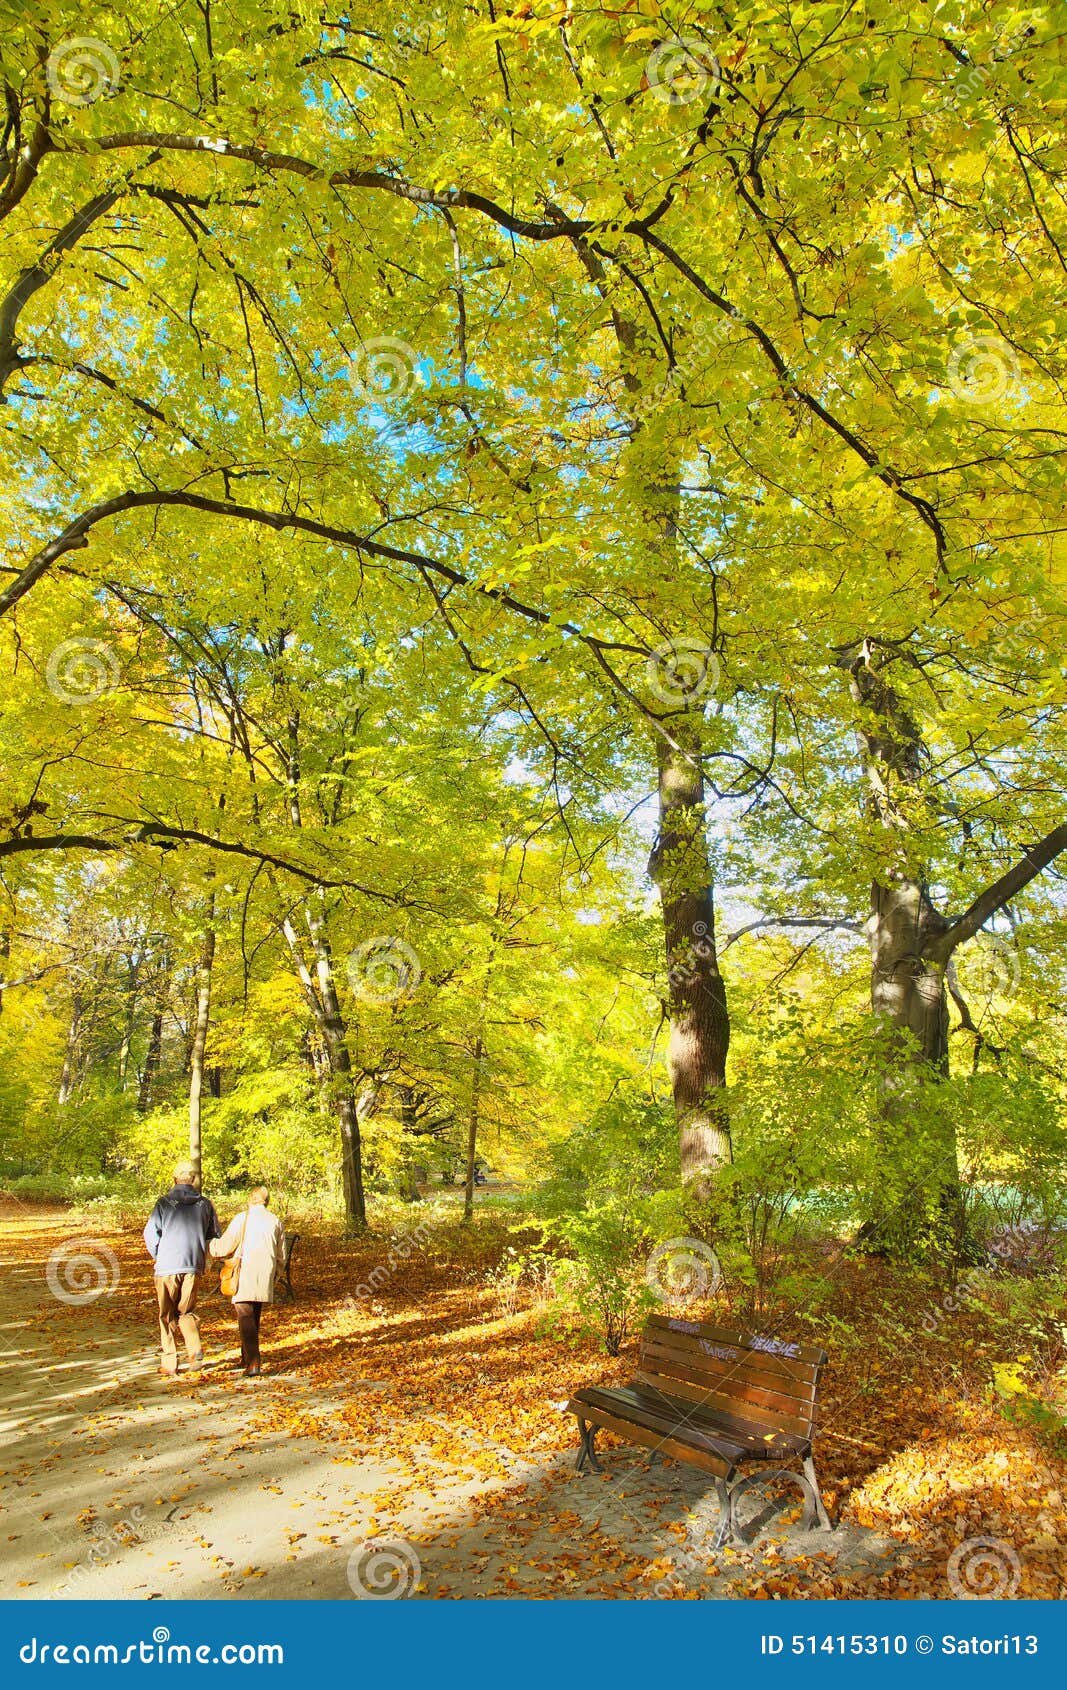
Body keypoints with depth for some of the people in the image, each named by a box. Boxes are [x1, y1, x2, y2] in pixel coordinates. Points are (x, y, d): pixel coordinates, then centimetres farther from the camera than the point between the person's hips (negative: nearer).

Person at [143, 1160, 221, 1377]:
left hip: (167, 1268, -2)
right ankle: (195, 1350, -5)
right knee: (187, 1311, 17)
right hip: (194, 1268, 2)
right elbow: (214, 1236, 10)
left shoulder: (164, 1203, -5)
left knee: (167, 1316, 11)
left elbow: (150, 1234, -6)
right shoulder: (205, 1205, 4)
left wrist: (159, 1257, 10)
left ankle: (168, 1364, 13)